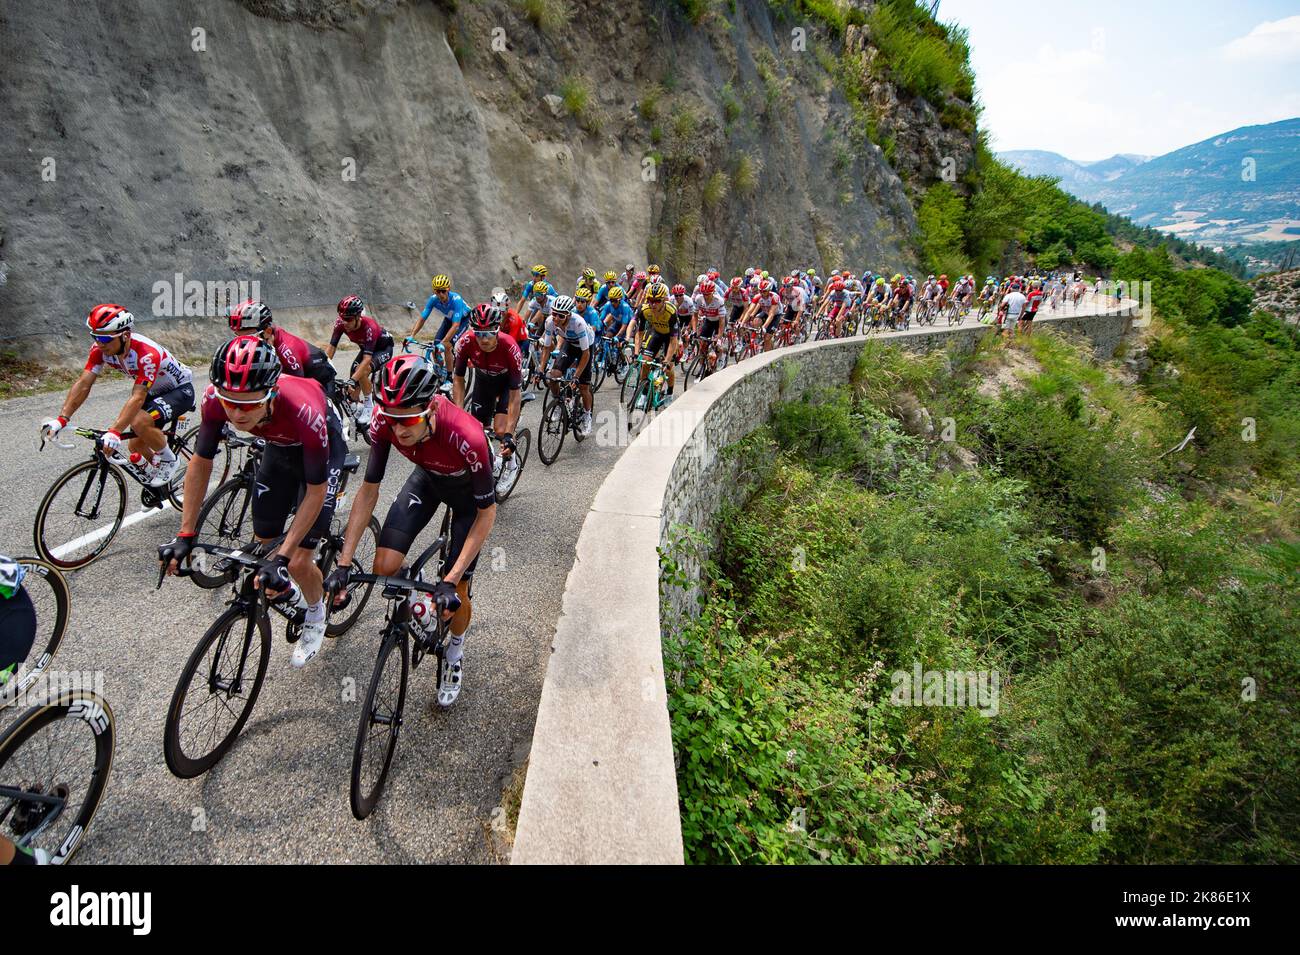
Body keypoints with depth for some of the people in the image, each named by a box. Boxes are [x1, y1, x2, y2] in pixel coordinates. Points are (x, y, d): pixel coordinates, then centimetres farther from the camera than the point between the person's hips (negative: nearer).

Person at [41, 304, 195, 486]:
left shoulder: (146, 353, -35)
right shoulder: (101, 349, -15)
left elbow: (137, 398, -42)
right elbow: (83, 384, -18)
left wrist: (114, 432, -50)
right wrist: (61, 419, -29)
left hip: (180, 389, -8)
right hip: (154, 391, 8)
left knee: (140, 422, -31)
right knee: (136, 446, 6)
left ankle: (168, 459, -6)